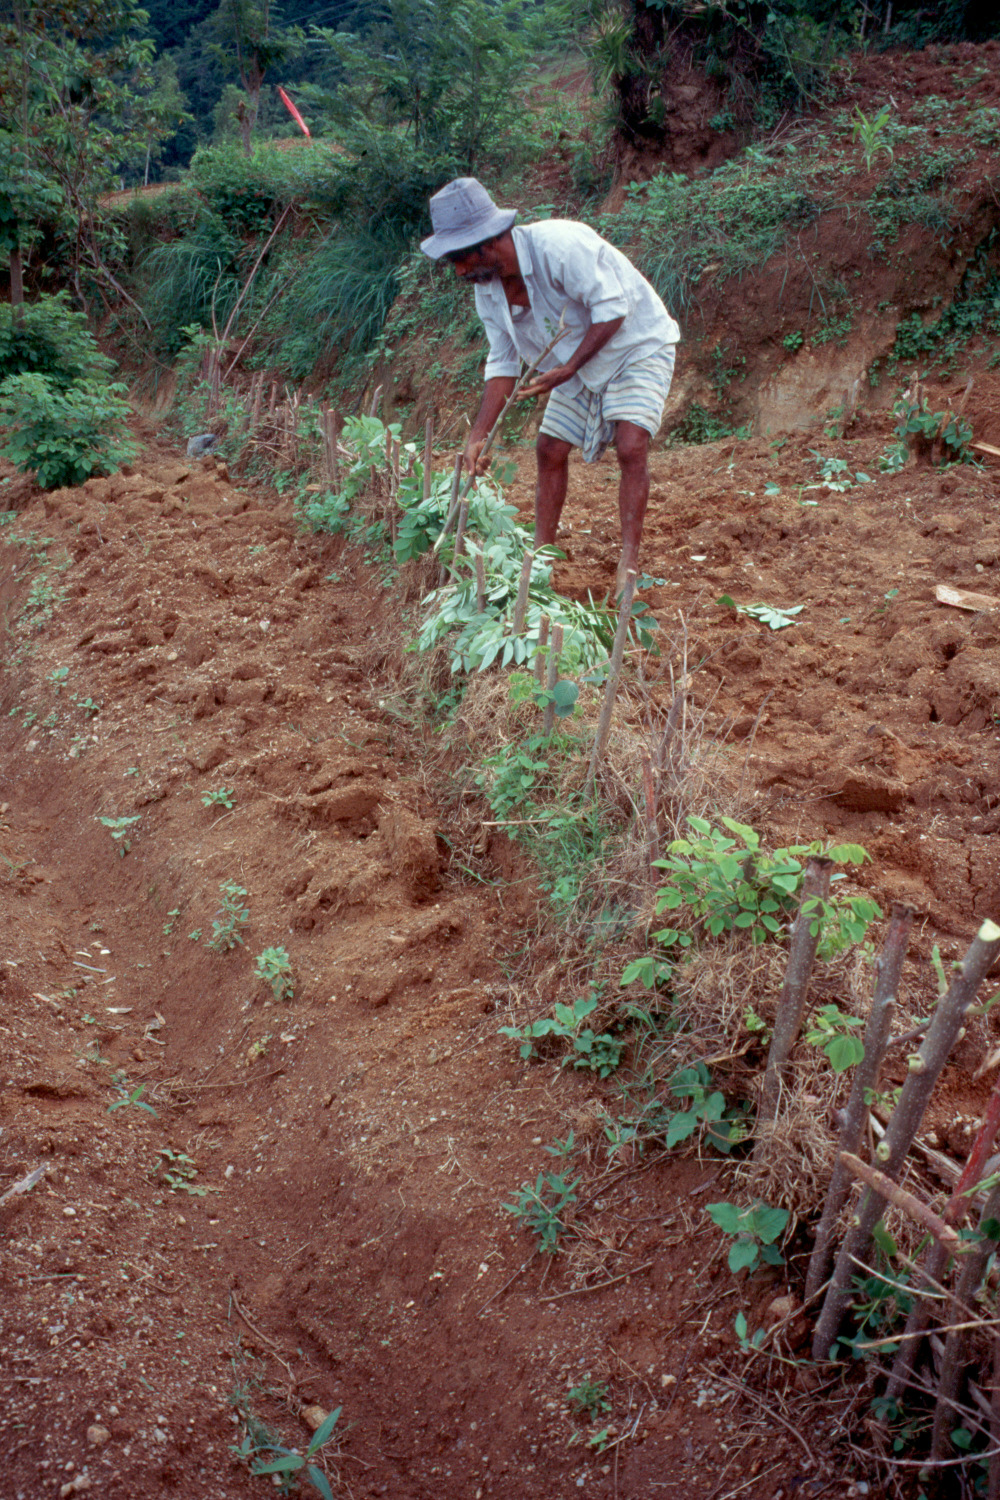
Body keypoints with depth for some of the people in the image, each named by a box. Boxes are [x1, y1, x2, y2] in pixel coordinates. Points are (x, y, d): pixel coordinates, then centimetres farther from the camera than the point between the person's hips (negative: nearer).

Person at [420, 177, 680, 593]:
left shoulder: (559, 246, -32)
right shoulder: (487, 289, -7)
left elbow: (612, 309, -28)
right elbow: (502, 363, -1)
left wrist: (567, 370, -30)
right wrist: (478, 434, -7)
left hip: (637, 344, -7)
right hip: (577, 364, 7)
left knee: (631, 446, -21)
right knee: (550, 449, 3)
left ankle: (630, 561, -16)